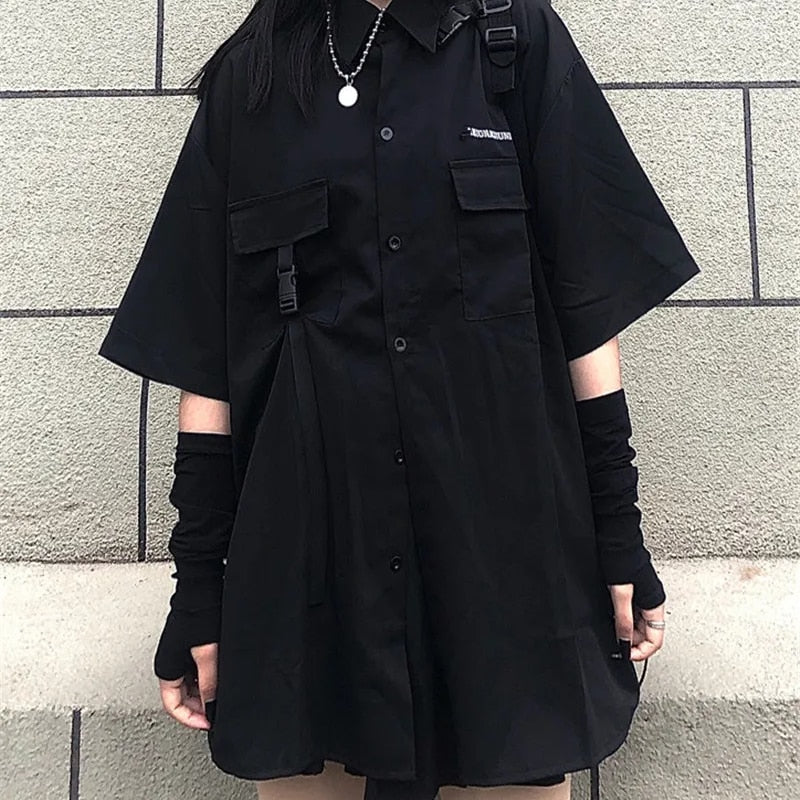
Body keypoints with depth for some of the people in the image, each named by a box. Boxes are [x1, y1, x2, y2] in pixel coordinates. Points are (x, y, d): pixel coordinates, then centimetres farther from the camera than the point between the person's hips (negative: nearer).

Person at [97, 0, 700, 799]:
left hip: (503, 520, 0)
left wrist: (619, 530, 0)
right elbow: (207, 342, 3)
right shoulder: (248, 75, 8)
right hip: (309, 536, 1)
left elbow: (586, 298, 3)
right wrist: (198, 581, 1)